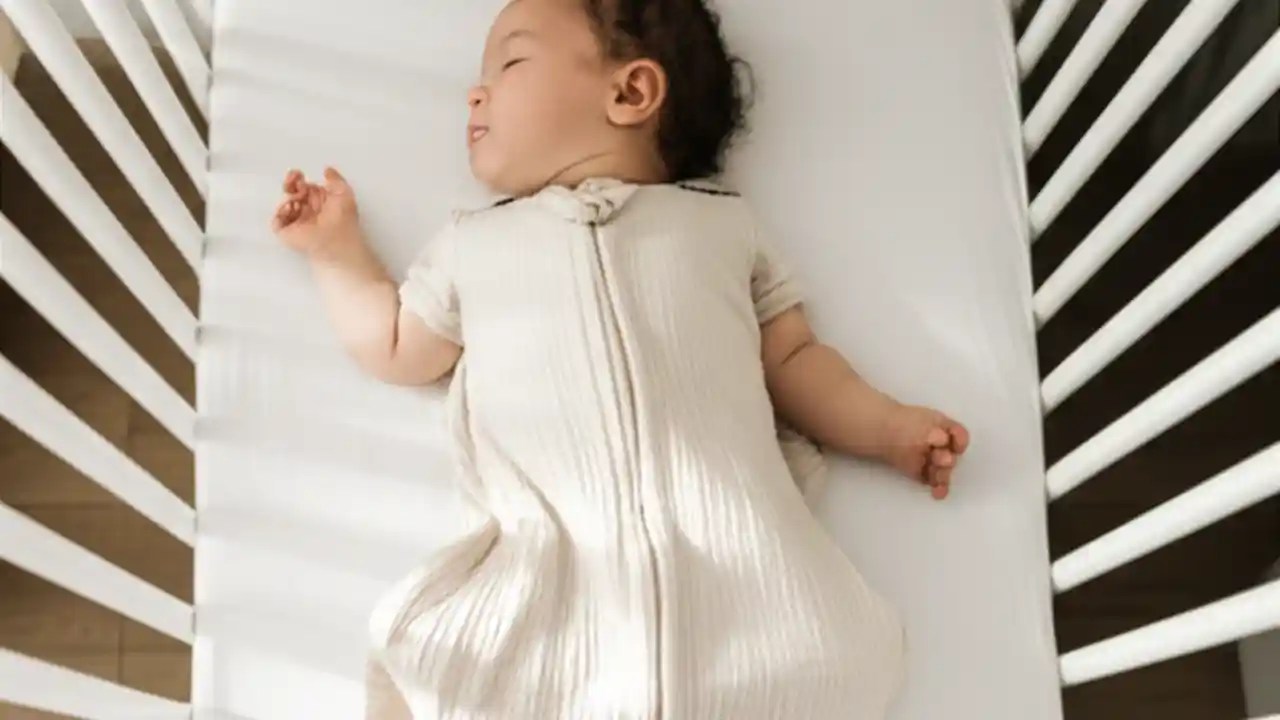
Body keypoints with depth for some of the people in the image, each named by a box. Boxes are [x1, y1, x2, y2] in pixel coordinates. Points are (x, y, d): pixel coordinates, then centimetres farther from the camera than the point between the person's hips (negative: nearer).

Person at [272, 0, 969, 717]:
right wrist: (338, 250, 34)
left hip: (731, 549, 0)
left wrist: (887, 425, 10)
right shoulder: (475, 242, 26)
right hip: (548, 567, 1)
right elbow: (397, 349, 32)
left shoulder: (723, 219, 21)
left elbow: (792, 358, 22)